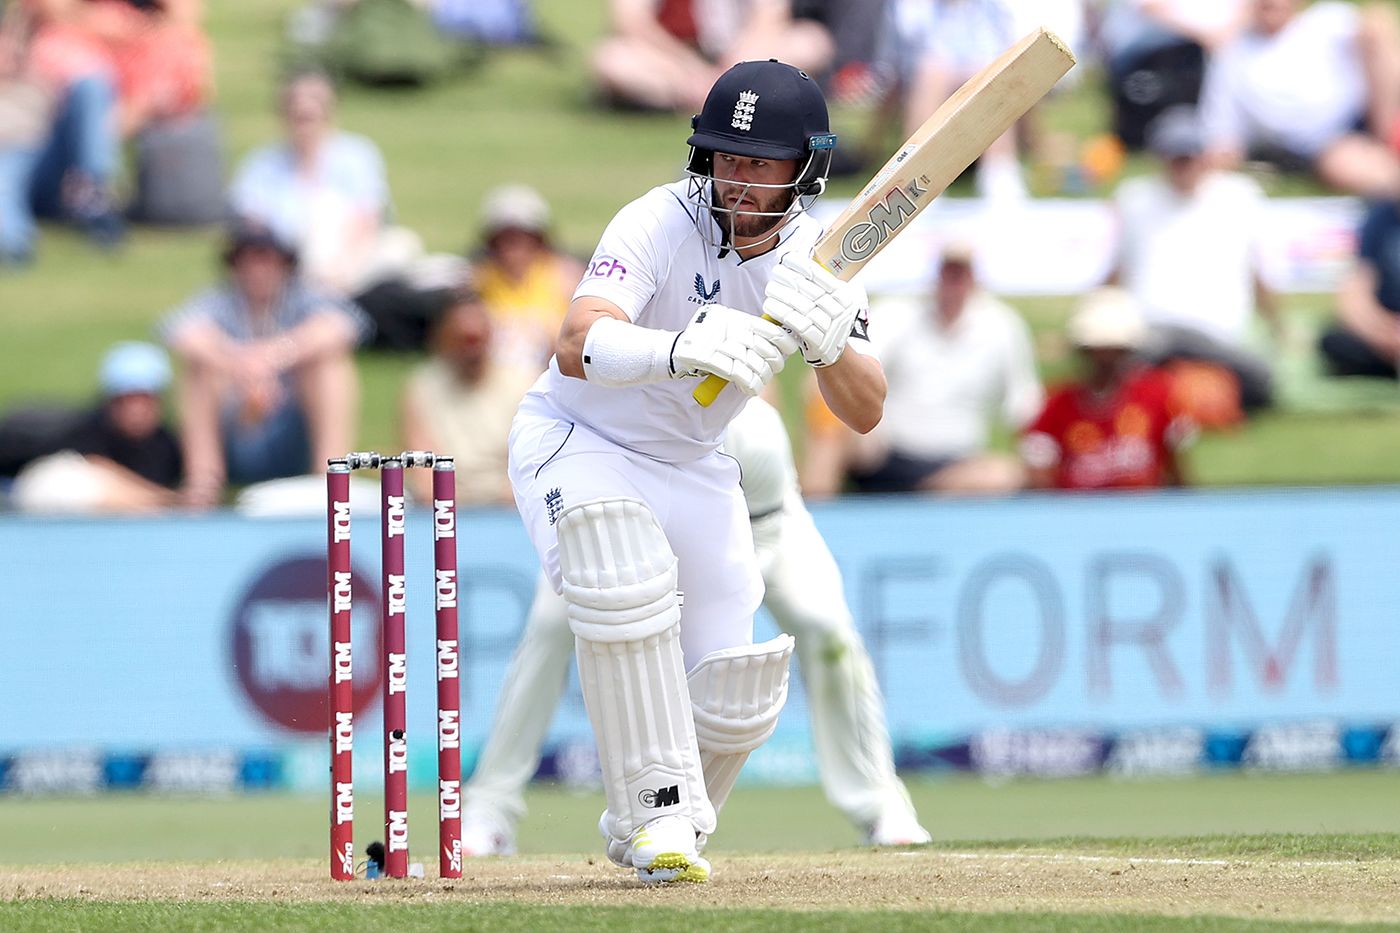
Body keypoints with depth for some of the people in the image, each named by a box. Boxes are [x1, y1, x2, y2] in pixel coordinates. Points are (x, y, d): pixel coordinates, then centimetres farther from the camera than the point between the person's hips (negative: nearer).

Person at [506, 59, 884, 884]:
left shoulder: (815, 258, -11)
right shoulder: (661, 225, -26)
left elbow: (864, 414, -18)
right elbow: (579, 346, -43)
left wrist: (829, 343, -39)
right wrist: (681, 348, -62)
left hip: (691, 469, 5)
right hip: (576, 440, -5)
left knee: (736, 699, -1)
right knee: (626, 574, -37)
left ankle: (651, 827, 31)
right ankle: (659, 805, -28)